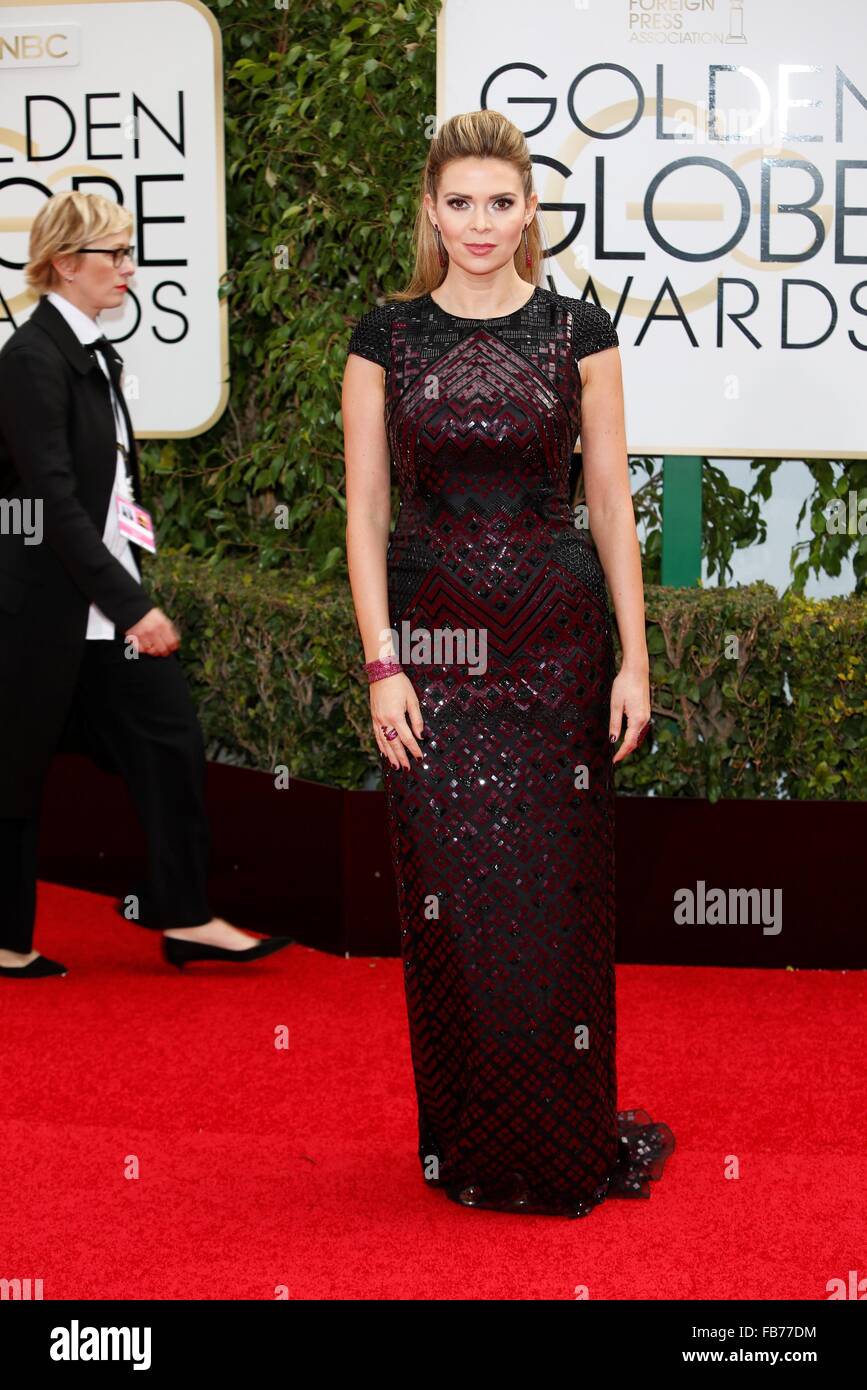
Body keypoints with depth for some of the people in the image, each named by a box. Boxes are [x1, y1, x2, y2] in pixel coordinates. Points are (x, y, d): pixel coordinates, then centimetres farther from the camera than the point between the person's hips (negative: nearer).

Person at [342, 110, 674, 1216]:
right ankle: (465, 1147, 18)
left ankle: (569, 1143, 19)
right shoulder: (386, 337, 3)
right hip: (433, 635, 0)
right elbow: (364, 512, 1)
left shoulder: (578, 332, 3)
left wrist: (635, 660, -2)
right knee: (451, 899, 3)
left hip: (556, 636, 0)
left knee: (560, 895, 3)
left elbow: (612, 502, 3)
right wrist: (382, 663, -7)